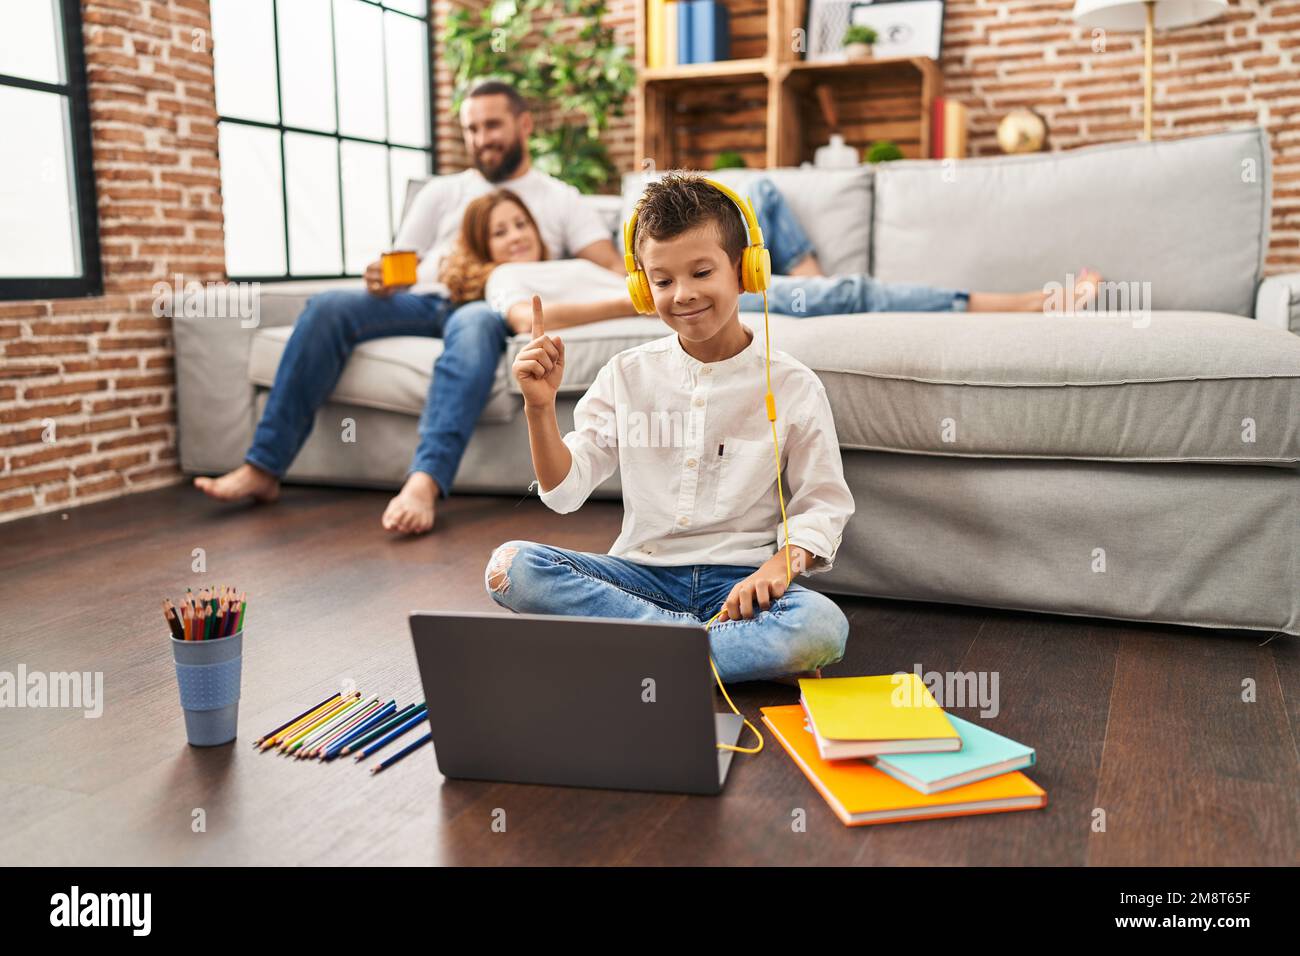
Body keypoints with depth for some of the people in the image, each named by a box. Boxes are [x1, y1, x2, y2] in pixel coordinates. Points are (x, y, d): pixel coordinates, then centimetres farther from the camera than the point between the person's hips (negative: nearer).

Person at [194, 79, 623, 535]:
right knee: (327, 306, -23)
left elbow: (612, 268, 4)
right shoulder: (441, 192, 28)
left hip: (489, 306, -3)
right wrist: (380, 281, -5)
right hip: (422, 301, 4)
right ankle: (263, 468, -24)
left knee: (476, 324, -40)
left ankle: (424, 483, -55)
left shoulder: (560, 199, 19)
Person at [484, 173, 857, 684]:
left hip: (739, 579, -2)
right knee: (510, 566, -23)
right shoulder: (627, 374, 4)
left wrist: (780, 565, -19)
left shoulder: (792, 386, -2)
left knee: (824, 627, -33)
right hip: (643, 572, 2)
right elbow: (564, 490, 1)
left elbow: (822, 505, 0)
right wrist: (539, 407, -15)